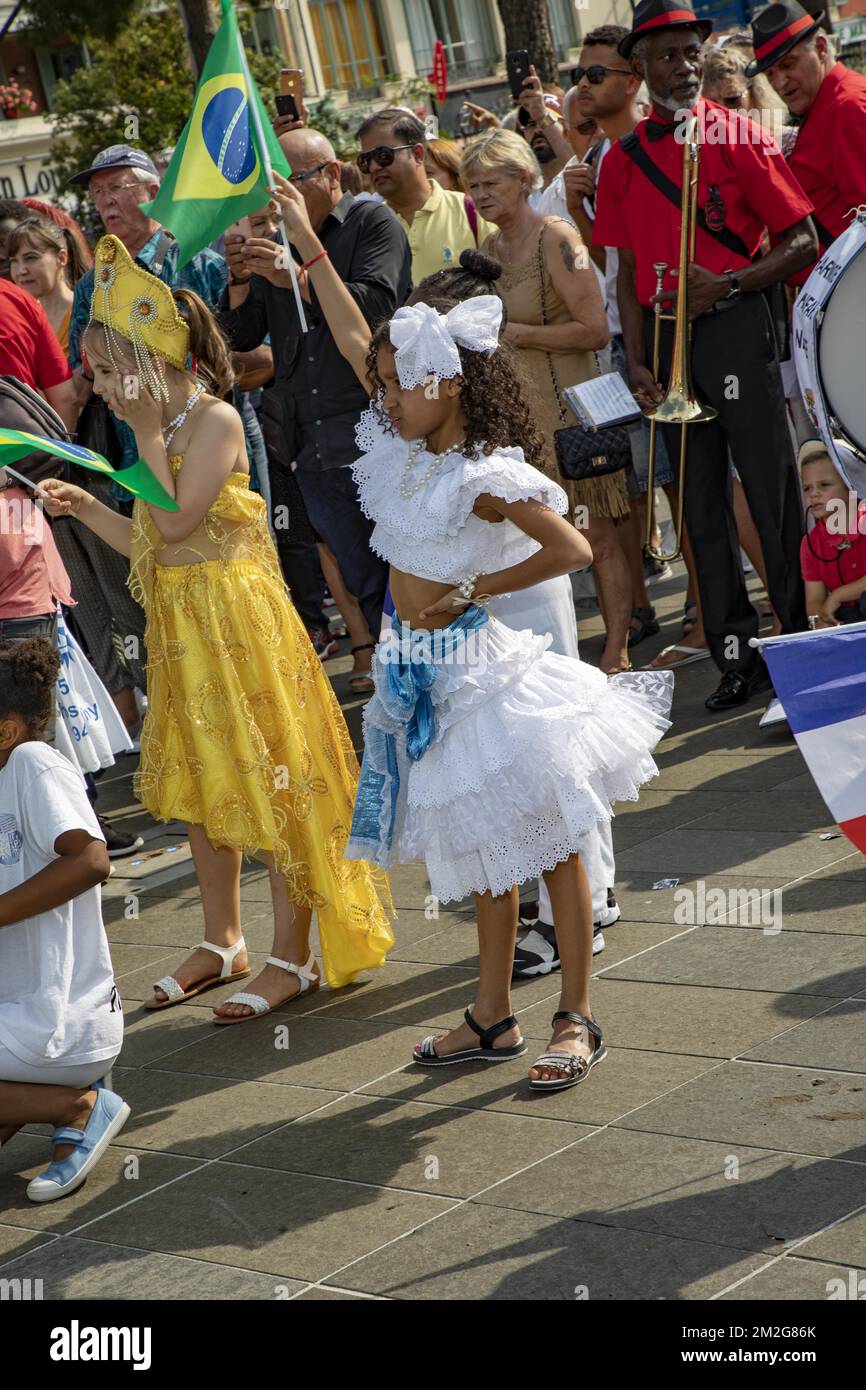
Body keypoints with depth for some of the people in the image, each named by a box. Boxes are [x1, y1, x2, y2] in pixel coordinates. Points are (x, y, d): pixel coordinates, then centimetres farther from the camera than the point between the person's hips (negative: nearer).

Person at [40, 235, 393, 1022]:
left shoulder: (215, 420, -15)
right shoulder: (166, 428, 10)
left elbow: (176, 525, -22)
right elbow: (150, 547, 11)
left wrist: (147, 435, -17)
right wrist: (85, 508, 5)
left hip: (235, 618, -9)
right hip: (181, 626, 9)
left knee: (264, 778, -2)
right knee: (198, 784, 16)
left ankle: (293, 956, 7)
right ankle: (222, 943, 29)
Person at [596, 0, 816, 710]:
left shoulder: (736, 135, -2)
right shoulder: (624, 159, 10)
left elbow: (802, 241, -4)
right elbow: (629, 270, 14)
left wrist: (729, 284, -16)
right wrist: (637, 361, 4)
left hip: (734, 327, -4)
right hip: (664, 338, 4)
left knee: (774, 495, -4)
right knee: (702, 506, 8)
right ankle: (736, 654, 16)